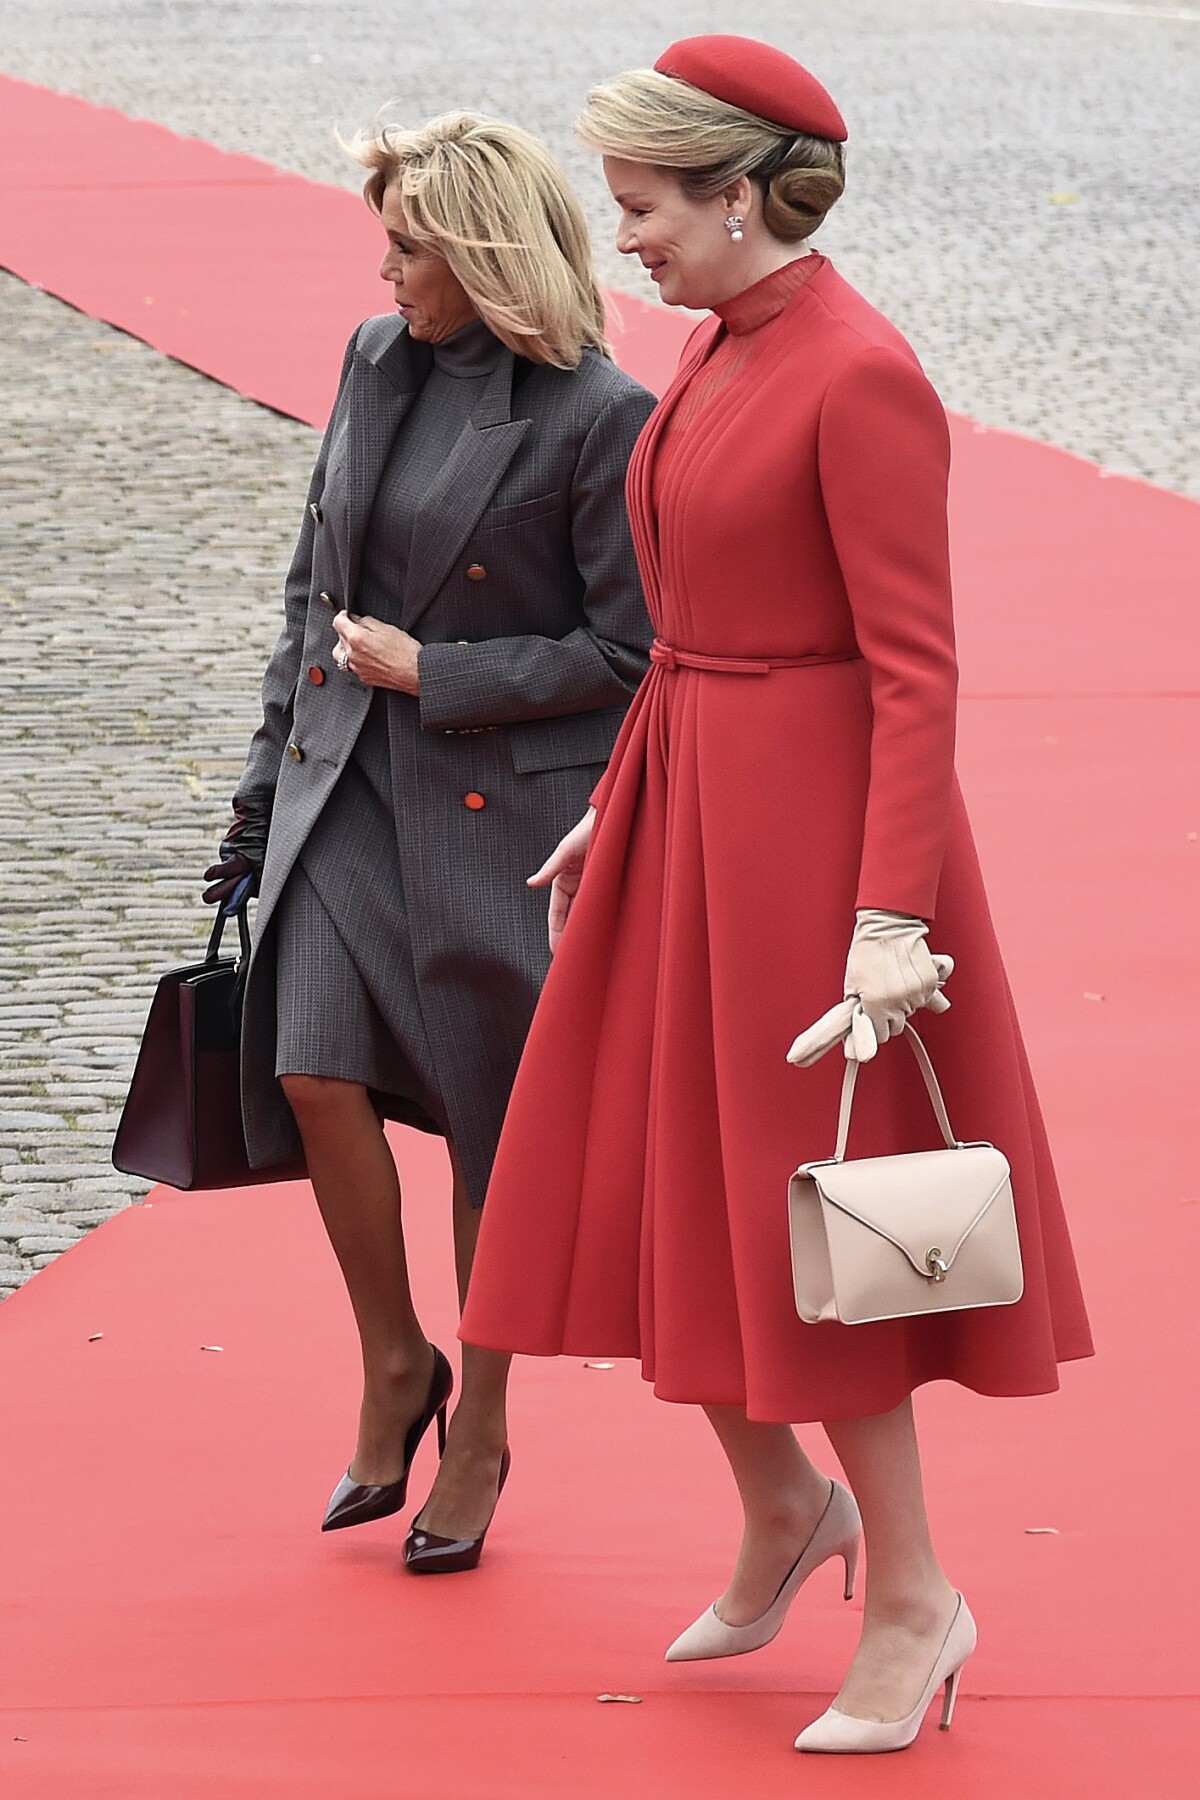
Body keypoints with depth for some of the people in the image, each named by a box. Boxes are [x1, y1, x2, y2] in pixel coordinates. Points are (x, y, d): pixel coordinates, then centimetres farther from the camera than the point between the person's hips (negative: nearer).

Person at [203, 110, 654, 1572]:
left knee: (491, 1121, 4)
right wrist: (266, 794, 14)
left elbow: (627, 653, -11)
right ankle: (394, 1367, 11)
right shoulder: (373, 363, 7)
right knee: (312, 1066, -11)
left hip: (505, 804, -5)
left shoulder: (599, 418, -13)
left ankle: (480, 1429, 21)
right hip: (349, 779, 5)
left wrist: (429, 671, -13)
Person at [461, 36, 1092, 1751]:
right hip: (685, 807, 9)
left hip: (809, 819, -9)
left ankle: (914, 1599, 11)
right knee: (656, 1193, 13)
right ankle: (786, 1501, 32)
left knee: (794, 1218, -1)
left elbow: (915, 673, -20)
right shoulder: (721, 353, 9)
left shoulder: (862, 377, -18)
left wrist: (890, 923, -23)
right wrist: (616, 809, 18)